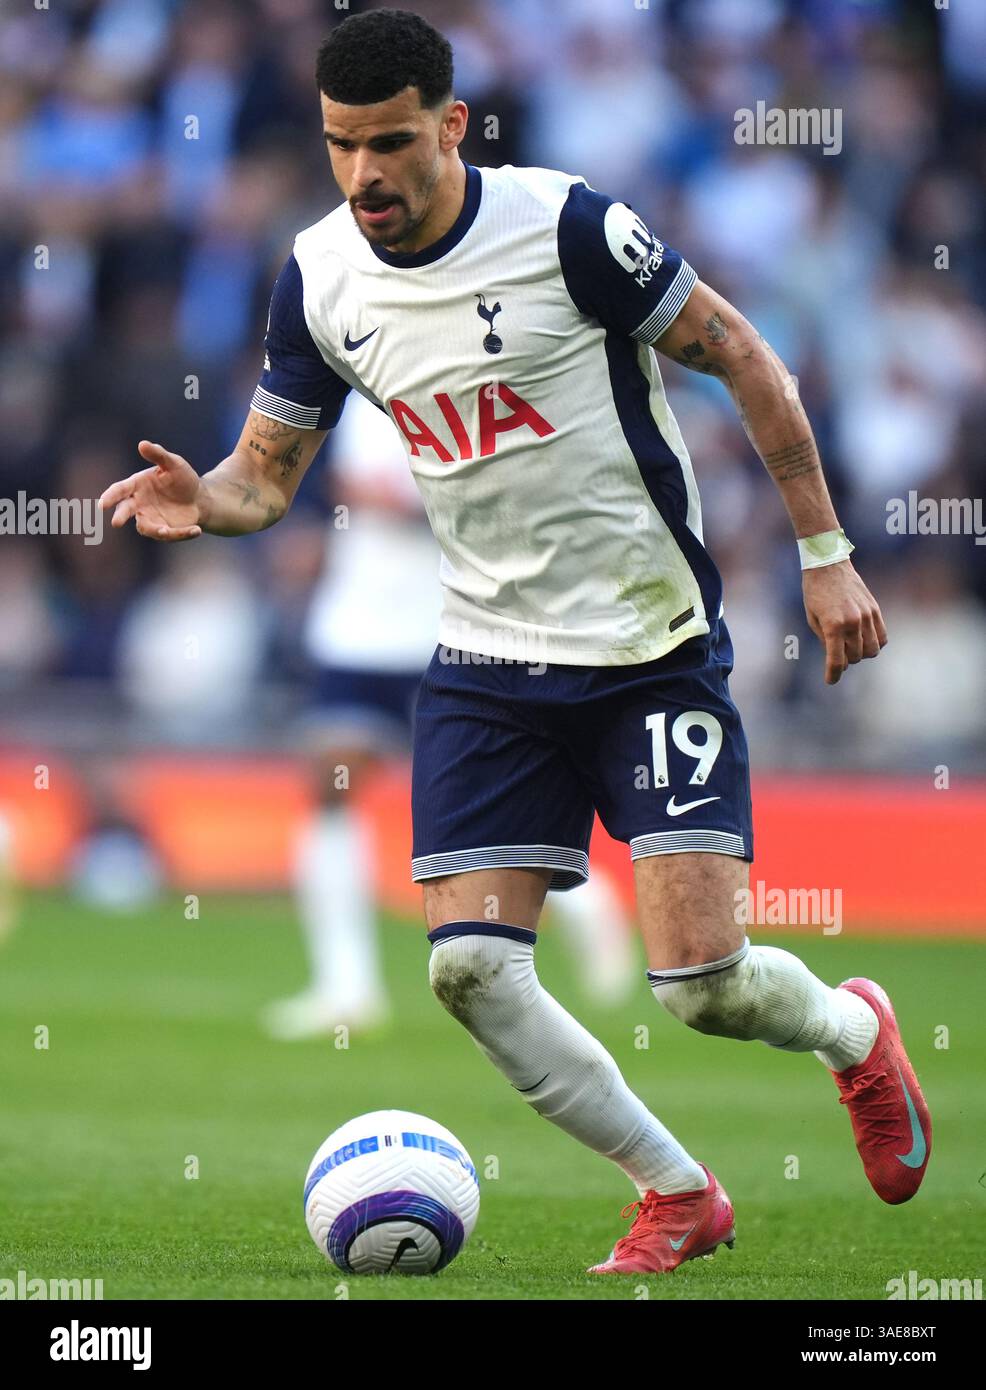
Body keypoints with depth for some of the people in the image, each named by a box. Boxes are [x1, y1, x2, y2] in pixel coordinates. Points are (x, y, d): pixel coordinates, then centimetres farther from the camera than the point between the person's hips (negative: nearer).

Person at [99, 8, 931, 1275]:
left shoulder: (566, 229, -16)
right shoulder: (320, 280, -1)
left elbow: (743, 359, -6)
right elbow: (266, 470, 9)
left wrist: (826, 554, -6)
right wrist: (200, 503, -16)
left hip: (655, 649, -5)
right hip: (488, 662, 5)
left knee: (701, 983, -12)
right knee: (470, 967, -9)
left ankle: (853, 1030, 24)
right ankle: (678, 1196, 11)